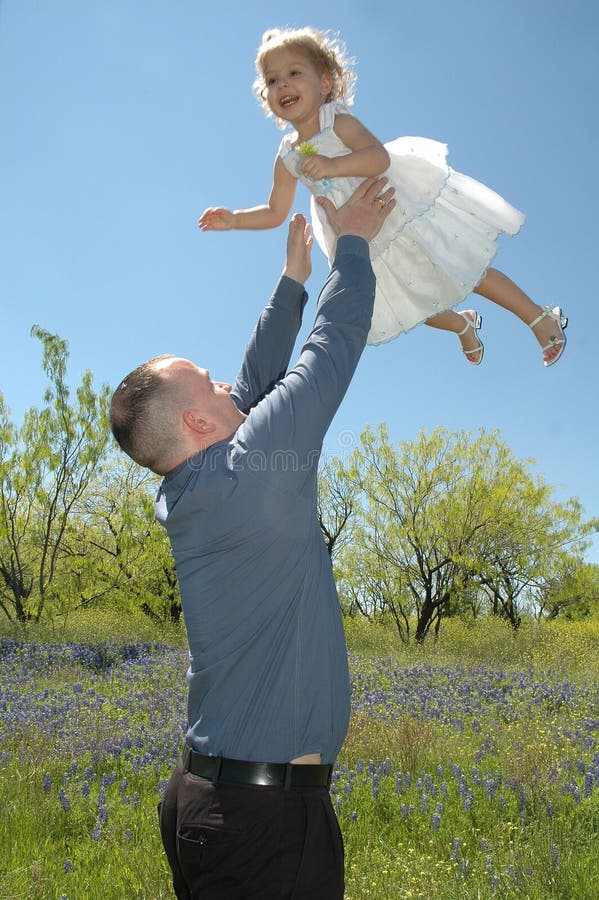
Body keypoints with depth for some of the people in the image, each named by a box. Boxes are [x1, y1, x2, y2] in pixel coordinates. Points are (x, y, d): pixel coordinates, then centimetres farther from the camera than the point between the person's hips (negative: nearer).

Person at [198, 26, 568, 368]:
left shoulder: (338, 121, -18)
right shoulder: (287, 156, -2)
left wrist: (332, 166, -51)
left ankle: (541, 317, 16)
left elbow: (380, 156, -36)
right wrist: (233, 219, -2)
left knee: (467, 272, -2)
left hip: (403, 211, -6)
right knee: (412, 306, 16)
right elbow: (275, 212, 9)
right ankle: (463, 325, 46)